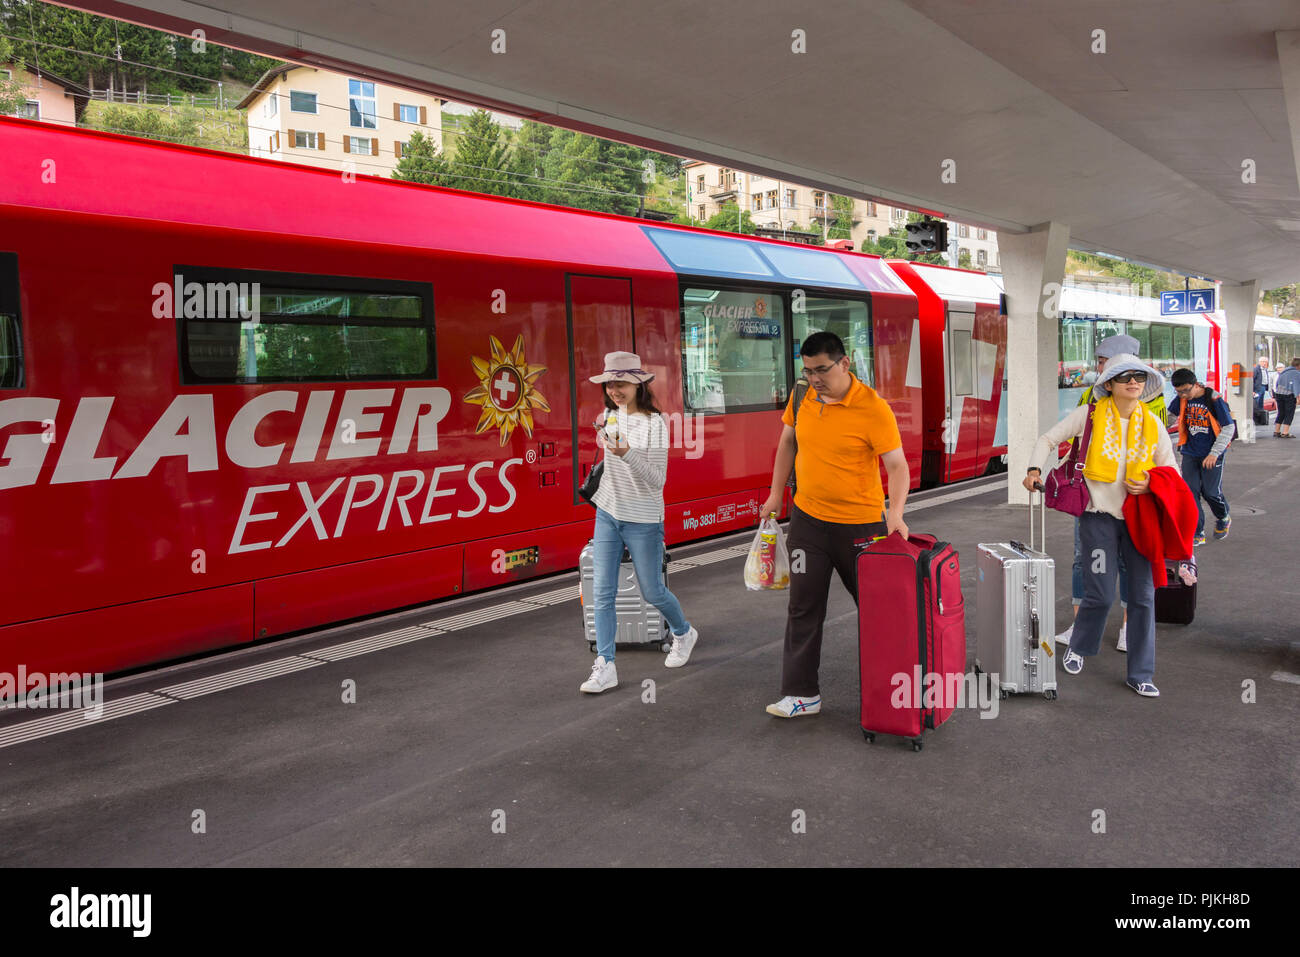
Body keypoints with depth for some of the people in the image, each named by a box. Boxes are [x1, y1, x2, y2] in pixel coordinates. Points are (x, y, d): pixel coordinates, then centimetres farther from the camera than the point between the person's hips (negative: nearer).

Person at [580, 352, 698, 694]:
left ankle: (684, 634, 36)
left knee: (652, 592, 7)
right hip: (608, 514, 5)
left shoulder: (654, 423, -15)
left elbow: (658, 480, -21)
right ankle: (605, 665, 4)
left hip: (642, 520, -5)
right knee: (602, 592, -2)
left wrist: (628, 454, -32)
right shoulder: (610, 415, 4)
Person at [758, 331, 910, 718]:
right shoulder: (802, 396, 0)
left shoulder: (873, 408, -17)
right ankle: (802, 693, 16)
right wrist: (776, 493, 14)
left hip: (860, 523, -4)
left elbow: (898, 465, -17)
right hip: (807, 518, 5)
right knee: (803, 606, 7)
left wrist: (895, 512, -32)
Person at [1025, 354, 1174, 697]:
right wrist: (1035, 469, -13)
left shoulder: (1152, 425, 6)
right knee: (1101, 595, -6)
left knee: (1143, 595, 3)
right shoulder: (1089, 415, -4)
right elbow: (1049, 439, 3)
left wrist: (1151, 486, -9)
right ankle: (1078, 647, 25)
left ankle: (1140, 674, 15)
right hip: (1099, 514, -4)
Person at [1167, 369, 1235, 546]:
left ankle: (1223, 519, 31)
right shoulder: (1181, 399, 0)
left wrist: (1214, 453, -15)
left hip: (1211, 456, -4)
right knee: (1190, 492, -2)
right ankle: (1197, 533, 4)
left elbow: (1229, 428, -11)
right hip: (1190, 454, 4)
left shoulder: (1213, 399, -14)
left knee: (1211, 492, -1)